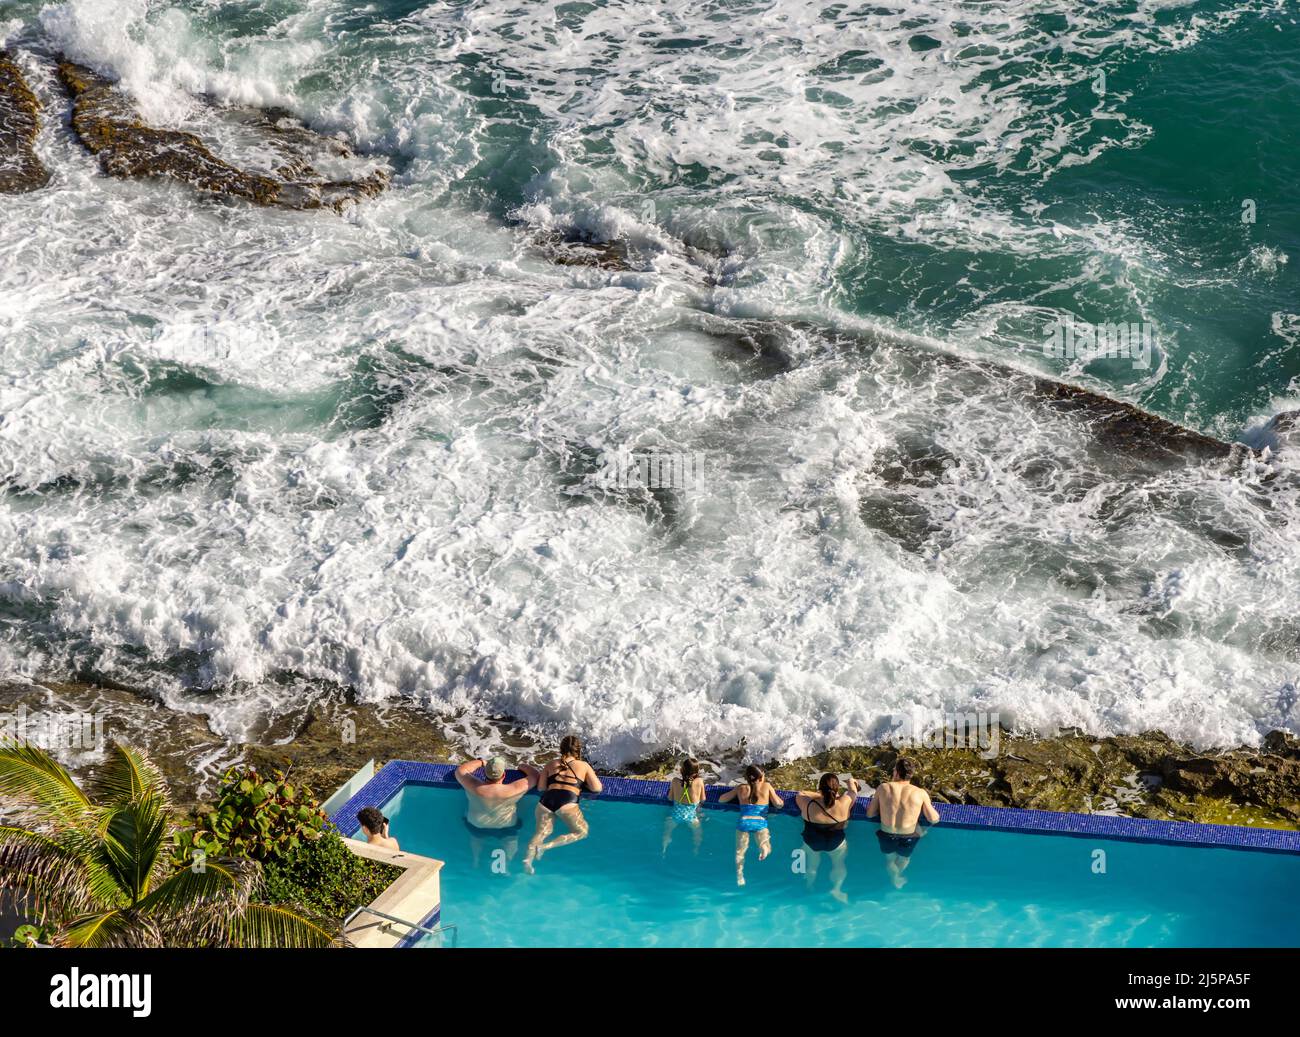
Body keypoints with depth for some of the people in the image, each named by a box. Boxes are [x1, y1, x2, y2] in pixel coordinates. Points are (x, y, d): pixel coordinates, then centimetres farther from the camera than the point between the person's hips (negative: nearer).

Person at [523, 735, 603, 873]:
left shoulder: (551, 764, 24)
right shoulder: (583, 765, 18)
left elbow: (541, 787, 18)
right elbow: (597, 788, 13)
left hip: (547, 800, 4)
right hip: (567, 803, -4)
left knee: (542, 831, 17)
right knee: (581, 832, 11)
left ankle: (528, 858, -11)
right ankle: (545, 846, -5)